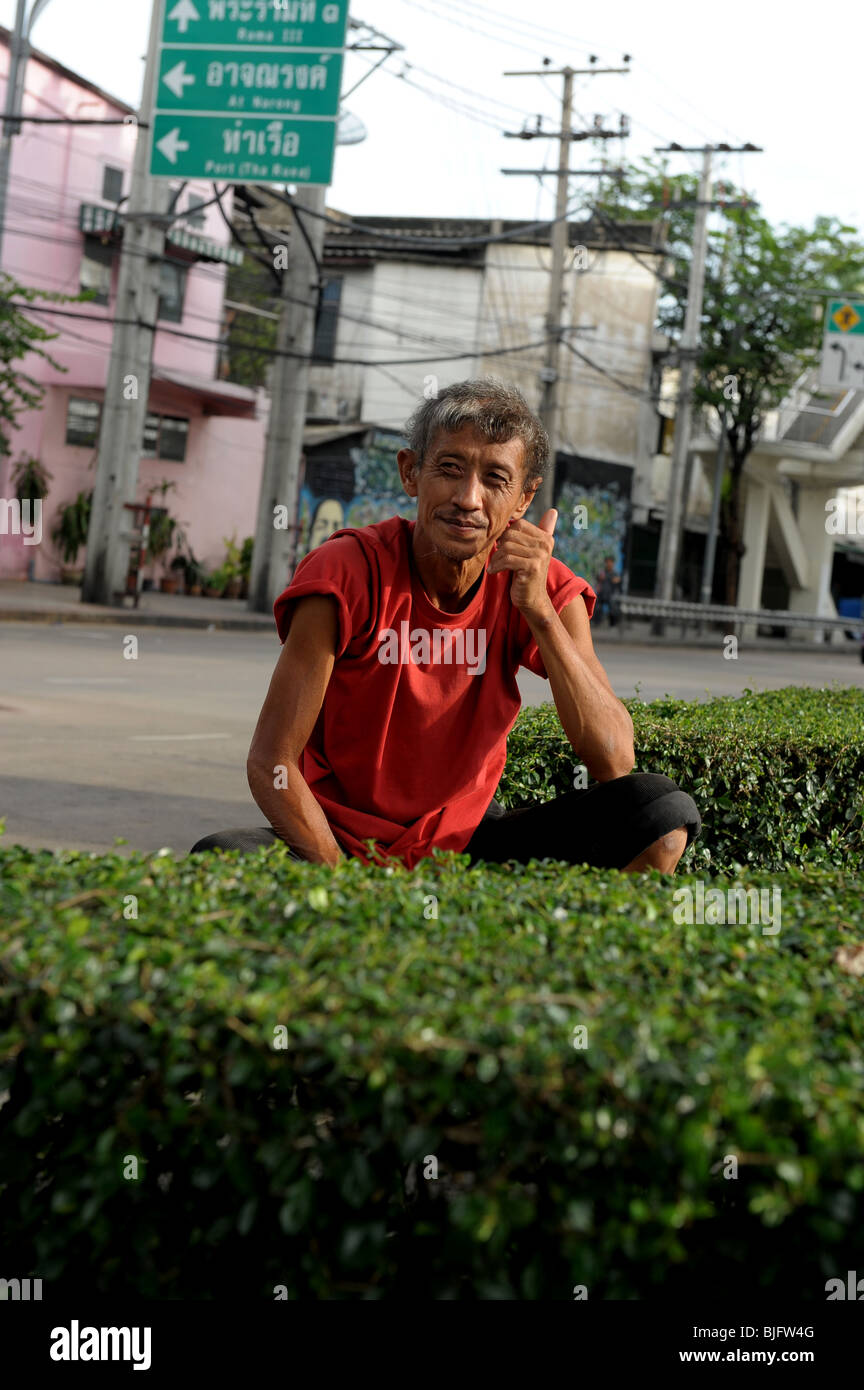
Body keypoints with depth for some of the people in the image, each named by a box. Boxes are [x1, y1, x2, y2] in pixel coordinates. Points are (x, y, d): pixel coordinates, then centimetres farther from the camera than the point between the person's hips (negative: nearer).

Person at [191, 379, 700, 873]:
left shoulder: (544, 588, -6)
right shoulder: (348, 571, -16)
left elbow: (614, 763, -17)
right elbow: (271, 762, -17)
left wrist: (539, 610, -24)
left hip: (467, 840, 3)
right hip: (337, 847, -2)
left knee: (664, 810, -18)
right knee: (221, 858, -35)